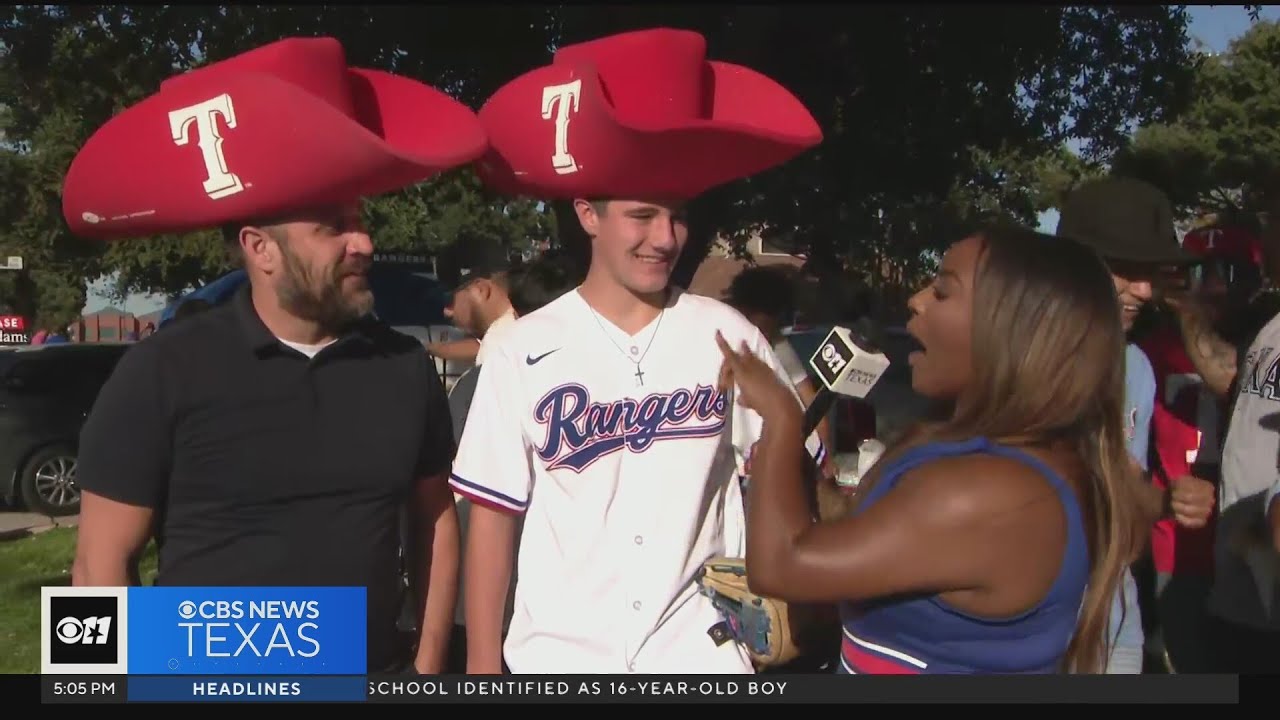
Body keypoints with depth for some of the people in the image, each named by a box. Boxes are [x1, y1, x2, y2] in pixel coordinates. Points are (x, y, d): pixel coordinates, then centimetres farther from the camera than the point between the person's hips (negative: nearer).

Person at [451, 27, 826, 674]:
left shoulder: (729, 336, -5)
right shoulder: (524, 353, -8)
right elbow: (492, 518, -3)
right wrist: (482, 665, -2)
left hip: (700, 653, 1)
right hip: (557, 657, 0)